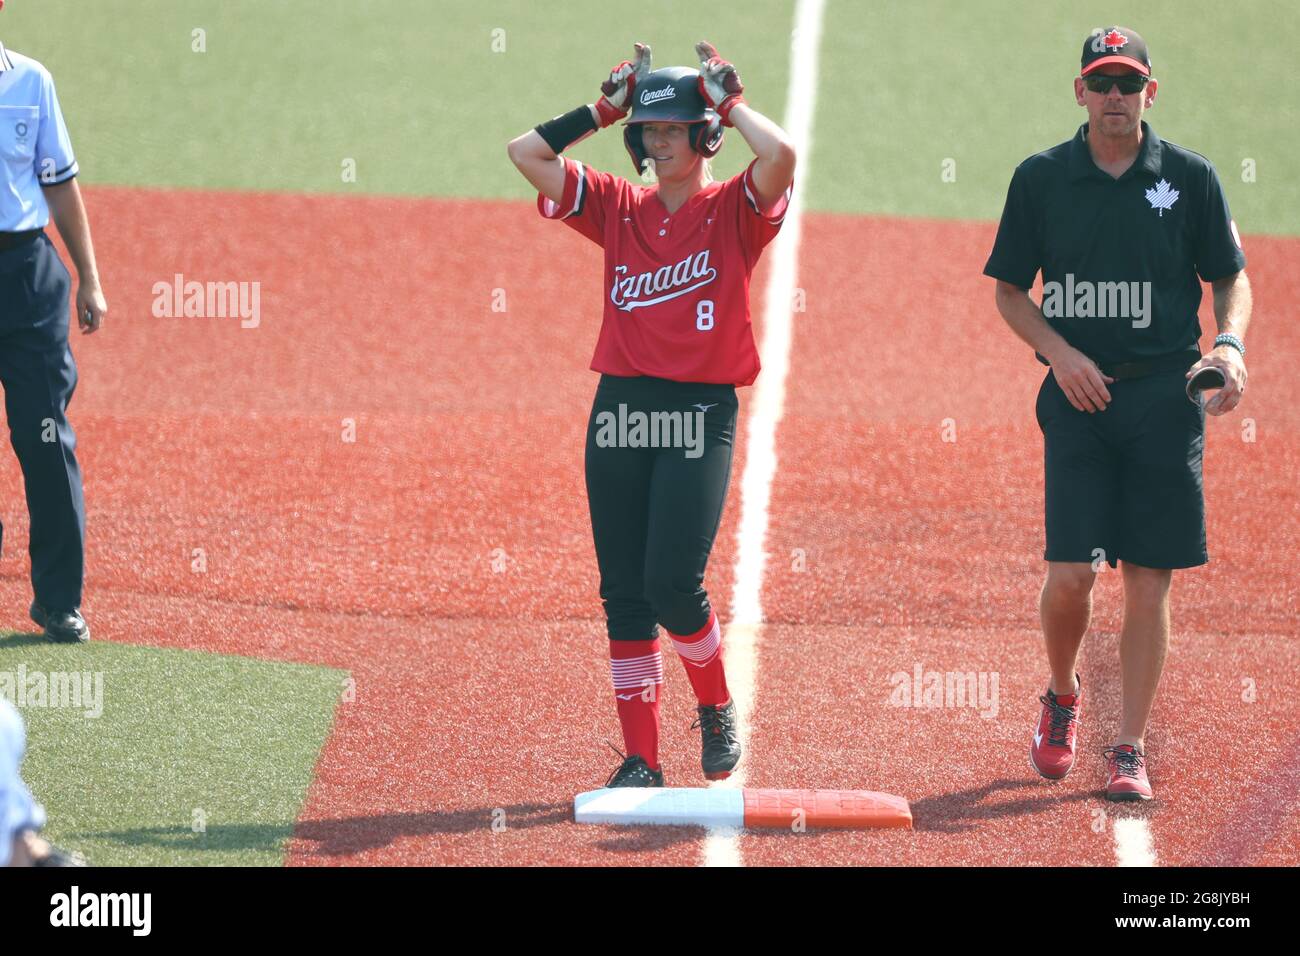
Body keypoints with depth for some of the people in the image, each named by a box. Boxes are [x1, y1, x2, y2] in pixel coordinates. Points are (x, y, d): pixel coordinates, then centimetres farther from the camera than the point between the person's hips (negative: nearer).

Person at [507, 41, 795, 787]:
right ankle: (642, 761, 7)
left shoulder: (734, 211, 1)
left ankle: (717, 708, 15)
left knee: (672, 584, -13)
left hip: (700, 416, -4)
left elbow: (781, 154, -20)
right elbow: (527, 152, 6)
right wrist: (605, 108, 8)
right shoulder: (618, 209, 12)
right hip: (619, 411, 4)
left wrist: (727, 101, -5)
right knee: (624, 593, 2)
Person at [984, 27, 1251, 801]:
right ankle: (1063, 699, 20)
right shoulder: (1041, 179, 4)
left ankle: (1130, 749, 7)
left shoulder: (1190, 179, 4)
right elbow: (1010, 288, 10)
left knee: (1150, 580, -1)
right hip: (1079, 393, 0)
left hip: (1164, 395, 0)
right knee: (1071, 572, -8)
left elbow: (1232, 276, 10)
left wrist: (1230, 344, -9)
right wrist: (1059, 353, -6)